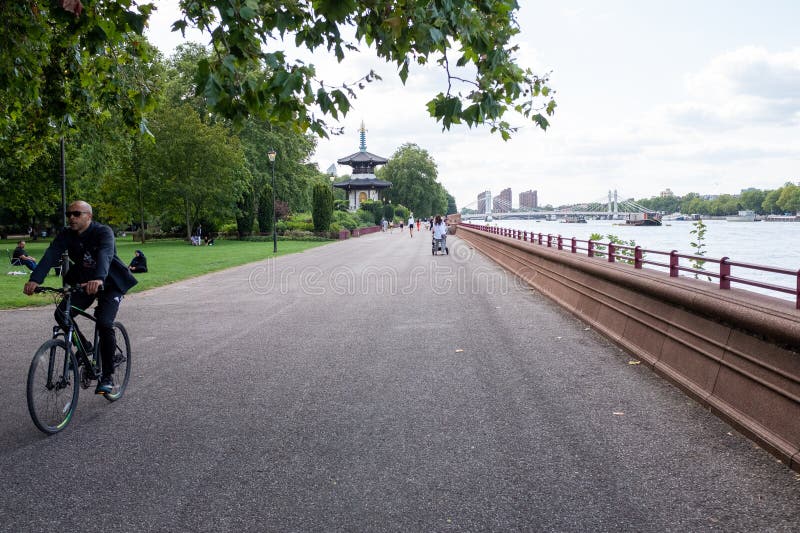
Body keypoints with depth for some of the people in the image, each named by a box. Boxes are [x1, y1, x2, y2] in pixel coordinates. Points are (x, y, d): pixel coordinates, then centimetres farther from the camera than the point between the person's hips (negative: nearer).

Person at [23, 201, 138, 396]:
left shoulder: (103, 232, -22)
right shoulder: (66, 235, -7)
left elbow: (105, 255, -41)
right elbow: (51, 255, -22)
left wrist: (98, 279, -61)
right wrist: (35, 279, -40)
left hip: (109, 284, -5)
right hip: (82, 282, 5)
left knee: (104, 324, -22)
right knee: (61, 314, -16)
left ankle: (107, 376, -8)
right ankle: (84, 347, 11)